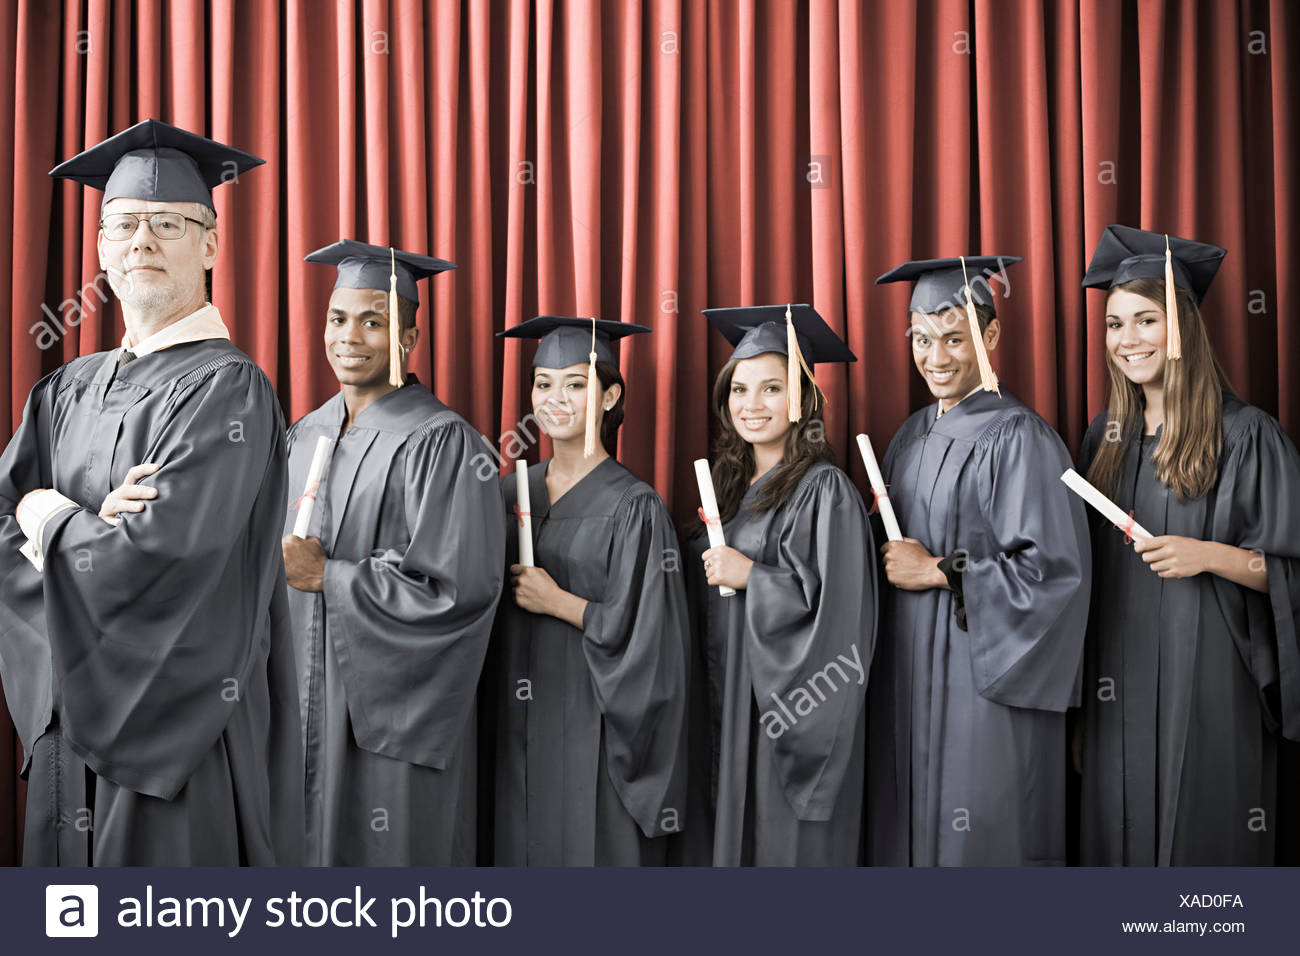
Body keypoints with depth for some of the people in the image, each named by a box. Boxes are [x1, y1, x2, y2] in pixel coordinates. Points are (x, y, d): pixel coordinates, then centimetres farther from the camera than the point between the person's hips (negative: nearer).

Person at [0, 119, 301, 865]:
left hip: (177, 734, -7)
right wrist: (88, 525, -15)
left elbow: (161, 556, -22)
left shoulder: (228, 389, -12)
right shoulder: (69, 391, 11)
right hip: (70, 714, 7)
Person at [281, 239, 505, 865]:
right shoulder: (303, 437, 10)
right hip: (304, 697, 6)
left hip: (391, 706, -6)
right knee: (308, 846, 13)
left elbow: (456, 588, -19)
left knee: (385, 850, 3)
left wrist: (326, 576, -15)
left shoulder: (440, 442, -12)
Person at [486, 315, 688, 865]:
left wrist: (557, 601, -13)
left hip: (594, 731, -5)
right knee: (520, 851, 12)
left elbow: (643, 632, -13)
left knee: (591, 852, 1)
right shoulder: (513, 492, 8)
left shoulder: (632, 506, -9)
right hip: (518, 727, 5)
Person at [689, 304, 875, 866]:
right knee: (737, 836, 13)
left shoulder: (824, 489, -12)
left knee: (789, 847, 0)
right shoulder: (730, 484, 11)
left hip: (793, 709, -7)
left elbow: (838, 611, -19)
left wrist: (752, 577, -18)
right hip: (729, 703, 7)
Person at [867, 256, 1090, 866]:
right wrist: (896, 563, 4)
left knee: (979, 840, -1)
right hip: (912, 675, 7)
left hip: (985, 678, -7)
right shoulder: (913, 437, 12)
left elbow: (1052, 569, -18)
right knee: (913, 834, 13)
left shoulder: (1016, 437, -12)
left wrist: (938, 571, -14)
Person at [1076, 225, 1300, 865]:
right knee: (1121, 836, 11)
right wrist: (1083, 688, 14)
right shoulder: (1107, 437, 10)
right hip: (1119, 682, 5)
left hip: (1208, 684, -5)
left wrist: (1212, 555, -23)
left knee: (1203, 835, 2)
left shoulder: (1245, 437, -7)